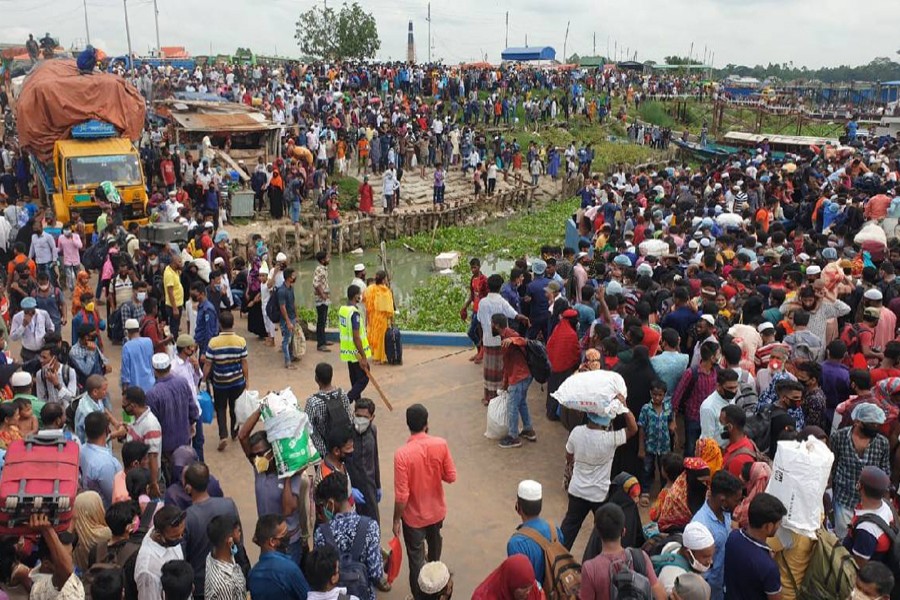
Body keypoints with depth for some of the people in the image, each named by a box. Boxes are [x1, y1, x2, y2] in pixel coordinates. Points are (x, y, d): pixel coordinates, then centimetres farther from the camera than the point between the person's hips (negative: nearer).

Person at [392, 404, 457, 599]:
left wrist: (396, 520, -8)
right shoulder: (441, 444, -19)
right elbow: (451, 477, -8)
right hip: (437, 510, 5)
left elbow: (402, 495, -23)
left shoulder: (402, 454, -29)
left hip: (414, 516, -5)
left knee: (416, 558, 14)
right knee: (434, 542, 33)